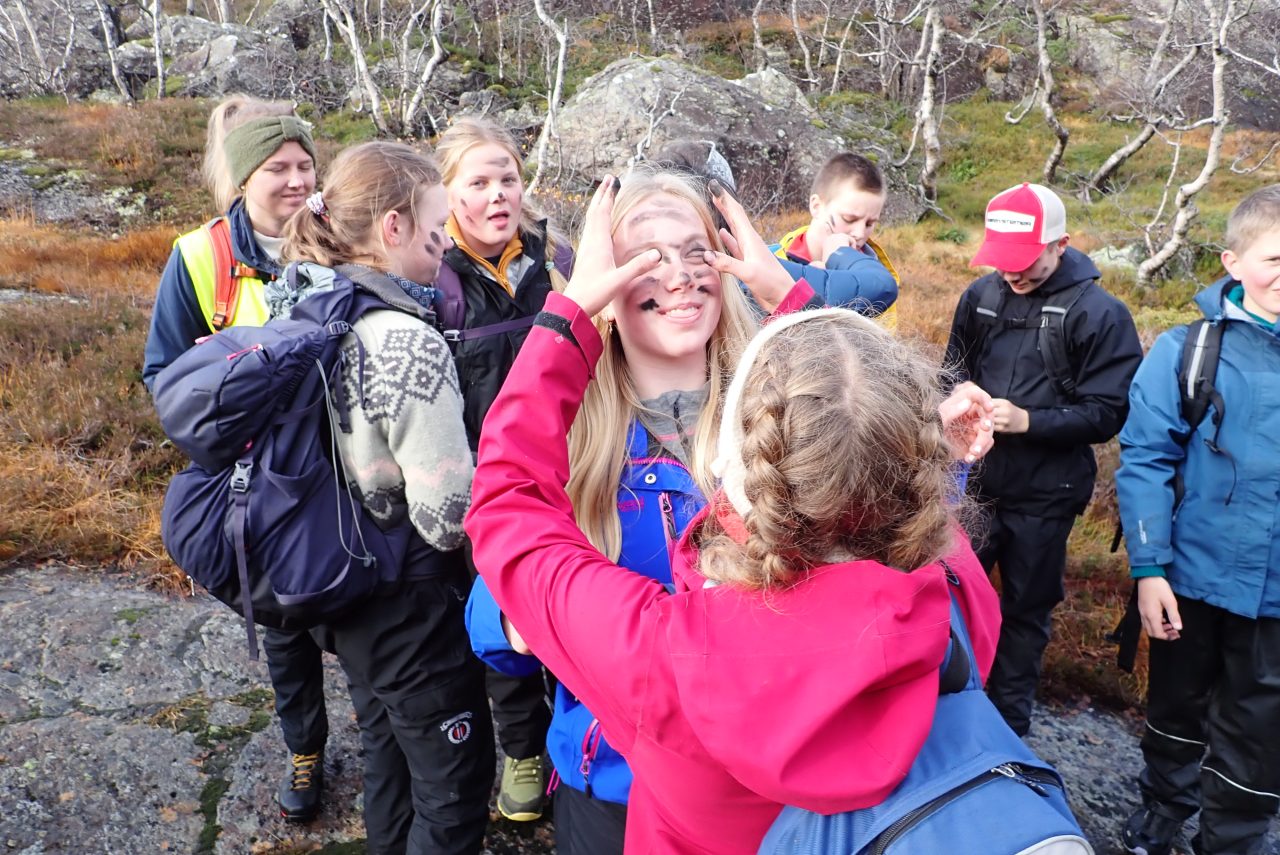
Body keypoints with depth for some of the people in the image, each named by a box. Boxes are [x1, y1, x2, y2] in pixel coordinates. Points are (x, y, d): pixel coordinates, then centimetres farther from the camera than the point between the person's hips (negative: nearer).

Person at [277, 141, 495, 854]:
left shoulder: (307, 305, 0)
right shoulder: (408, 343, -26)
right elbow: (447, 513, -24)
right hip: (411, 599, -9)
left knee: (389, 764, 27)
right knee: (455, 792, 10)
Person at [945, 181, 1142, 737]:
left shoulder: (1100, 313, -12)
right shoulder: (982, 295, -1)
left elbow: (1108, 413, -14)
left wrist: (1028, 421, -24)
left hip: (1043, 496, -3)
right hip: (974, 482, 3)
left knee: (1025, 610, 13)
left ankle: (1007, 725, 32)